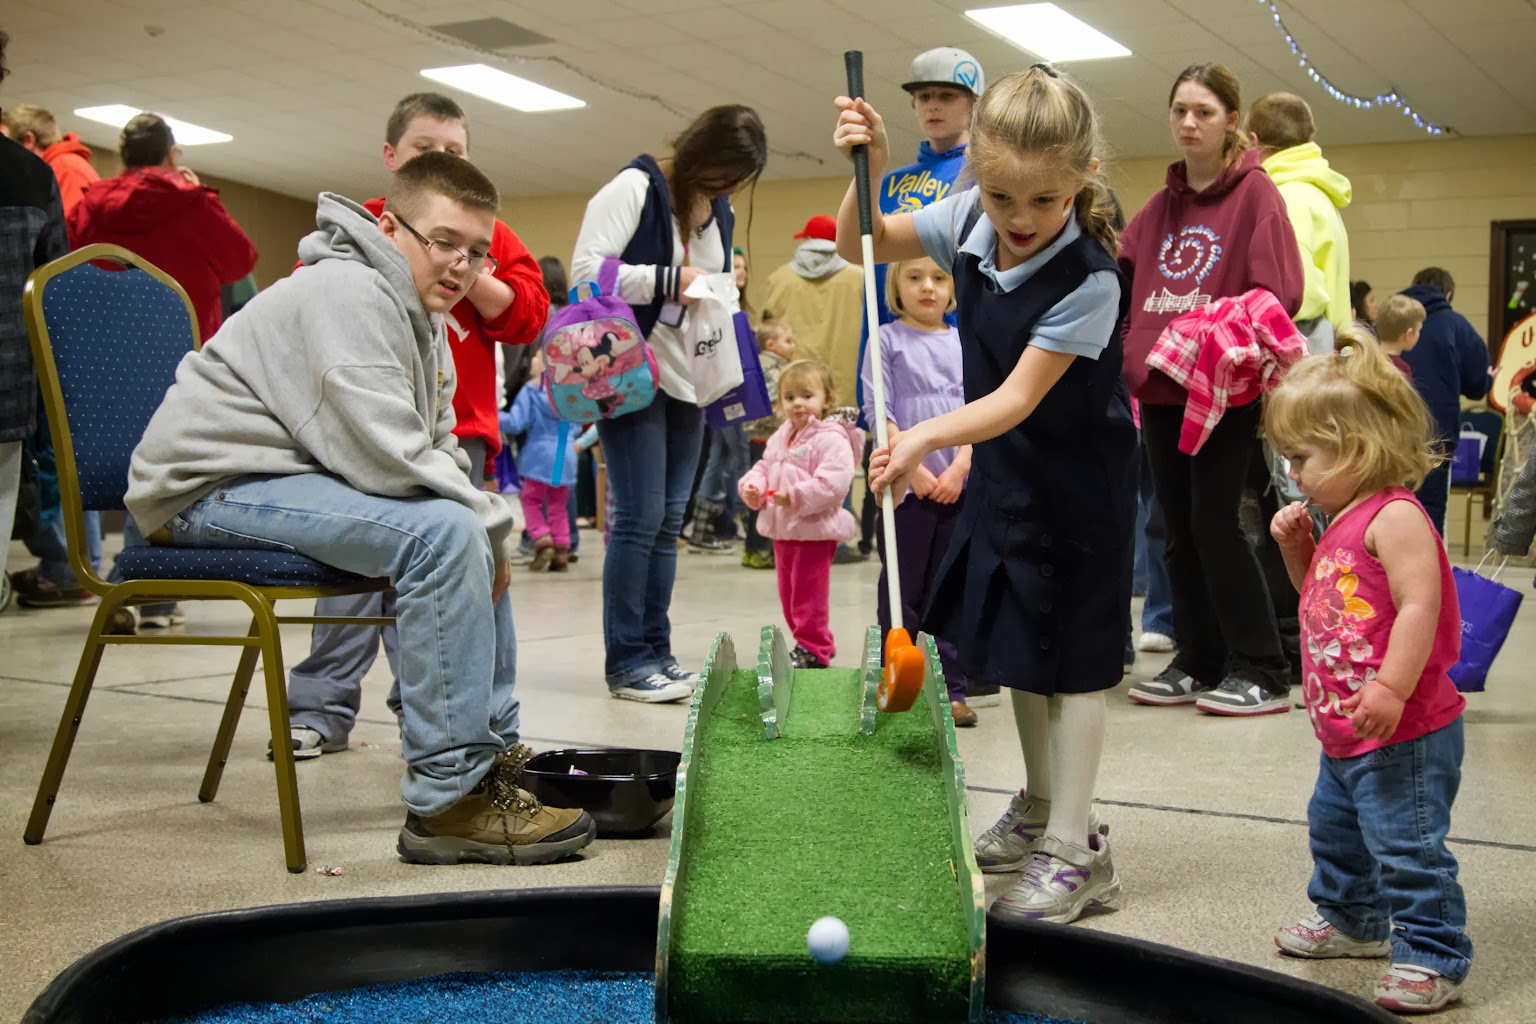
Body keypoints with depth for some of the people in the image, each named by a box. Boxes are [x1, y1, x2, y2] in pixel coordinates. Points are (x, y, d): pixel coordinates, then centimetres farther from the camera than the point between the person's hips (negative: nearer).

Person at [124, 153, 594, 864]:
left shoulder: (421, 316, 15)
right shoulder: (348, 291, -16)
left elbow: (436, 448, 17)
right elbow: (387, 452, -25)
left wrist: (487, 521, -3)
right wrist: (491, 520, -14)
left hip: (294, 476, 11)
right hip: (213, 486, -11)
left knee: (476, 533, 12)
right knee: (443, 533, -28)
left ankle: (492, 751, 15)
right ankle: (449, 800, -25)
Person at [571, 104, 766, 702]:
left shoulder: (719, 211, 16)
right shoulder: (635, 189, -8)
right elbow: (586, 269, -17)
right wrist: (668, 281, -18)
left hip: (686, 380, 8)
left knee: (668, 521, 8)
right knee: (640, 517, -9)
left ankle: (657, 652, 14)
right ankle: (626, 661, -2)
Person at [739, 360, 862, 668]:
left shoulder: (831, 439, -15)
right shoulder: (779, 438, 12)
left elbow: (833, 482, -26)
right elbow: (764, 466, 21)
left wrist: (796, 497, -30)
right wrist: (752, 487, -1)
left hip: (814, 530, -9)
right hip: (782, 531, 9)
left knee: (809, 595, -4)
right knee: (788, 594, 16)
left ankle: (813, 650, 6)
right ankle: (813, 642, 29)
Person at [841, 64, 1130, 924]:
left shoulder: (1089, 279, -27)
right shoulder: (968, 222, -9)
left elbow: (1019, 396, -28)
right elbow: (862, 245, 3)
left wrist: (929, 437, -42)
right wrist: (868, 174, -16)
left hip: (1076, 483, -7)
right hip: (1003, 469, 7)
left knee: (1066, 657, -3)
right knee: (1012, 643, 16)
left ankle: (1075, 851, 6)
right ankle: (1040, 807, 34)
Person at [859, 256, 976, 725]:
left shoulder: (964, 343, 10)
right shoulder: (887, 339, 2)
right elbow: (878, 412, -5)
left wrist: (959, 467, -8)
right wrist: (914, 469, -12)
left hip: (957, 487, 3)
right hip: (906, 486, -2)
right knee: (902, 593, 3)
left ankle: (951, 688, 13)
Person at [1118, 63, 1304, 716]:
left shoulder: (1255, 193, -4)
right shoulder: (1162, 206, 15)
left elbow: (1277, 293, -12)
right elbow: (1122, 275, 16)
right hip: (1160, 389, 6)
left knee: (1215, 523, -8)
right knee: (1179, 528, 9)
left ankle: (1262, 672, 2)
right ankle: (1199, 662, 19)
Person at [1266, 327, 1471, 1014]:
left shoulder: (1394, 516, -19)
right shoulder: (1342, 523, 12)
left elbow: (1419, 606, -26)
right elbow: (1324, 599, 23)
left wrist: (1391, 688, -32)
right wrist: (1296, 550, 6)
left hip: (1405, 733, -11)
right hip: (1344, 732, 11)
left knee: (1407, 844, -5)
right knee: (1335, 826, 25)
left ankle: (1431, 955, 6)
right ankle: (1349, 918, 43)